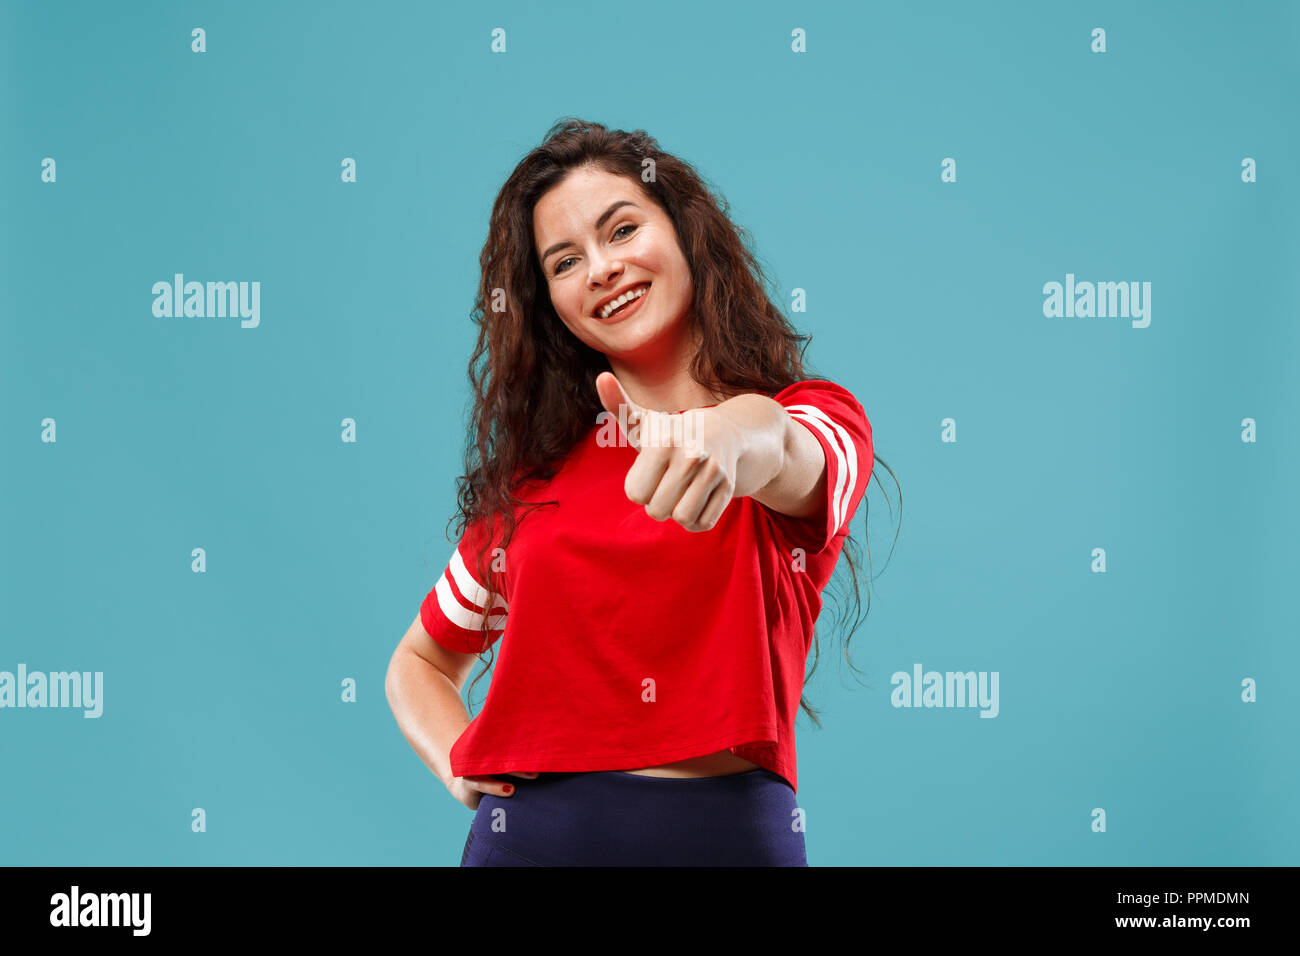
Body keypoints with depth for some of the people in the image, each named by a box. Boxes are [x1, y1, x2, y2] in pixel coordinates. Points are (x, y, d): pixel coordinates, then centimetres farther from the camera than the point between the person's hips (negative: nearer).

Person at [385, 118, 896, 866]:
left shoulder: (816, 420, 0)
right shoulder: (536, 475, 8)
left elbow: (789, 453, -26)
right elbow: (422, 661, 21)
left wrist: (739, 434, -49)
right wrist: (455, 760, 0)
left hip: (734, 828, -2)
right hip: (533, 830, 2)